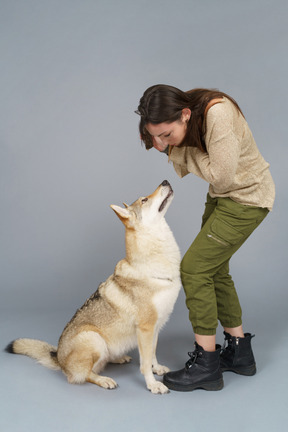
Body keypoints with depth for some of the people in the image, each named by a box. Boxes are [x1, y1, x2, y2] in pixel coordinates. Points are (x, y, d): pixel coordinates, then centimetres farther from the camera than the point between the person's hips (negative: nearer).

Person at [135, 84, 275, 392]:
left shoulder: (217, 114, -30)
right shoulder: (183, 122, -4)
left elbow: (221, 176, -28)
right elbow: (183, 169, 1)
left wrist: (181, 148, -20)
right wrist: (170, 147, -18)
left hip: (247, 197, -9)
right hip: (223, 195, 9)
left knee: (194, 267, -11)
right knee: (215, 270, 12)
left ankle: (205, 365, 0)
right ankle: (239, 352, 28)